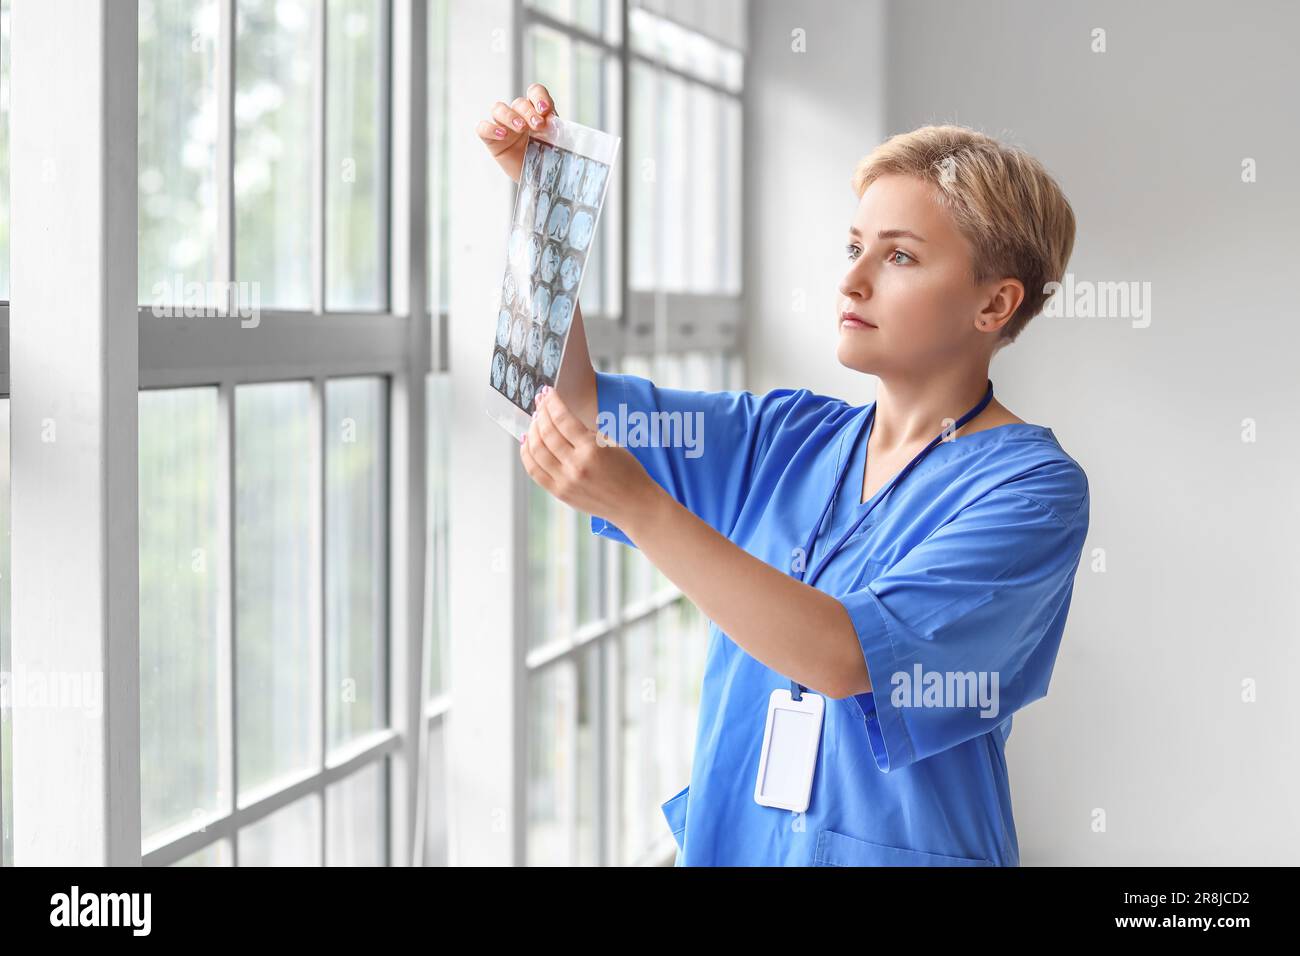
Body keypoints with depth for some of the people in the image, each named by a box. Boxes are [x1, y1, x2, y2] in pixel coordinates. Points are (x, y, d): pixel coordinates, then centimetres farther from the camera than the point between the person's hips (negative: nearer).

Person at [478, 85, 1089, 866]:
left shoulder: (1029, 486, -15)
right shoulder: (789, 438, 4)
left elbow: (847, 656, -26)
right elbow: (580, 404, 2)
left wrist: (637, 506, -31)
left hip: (896, 848, -5)